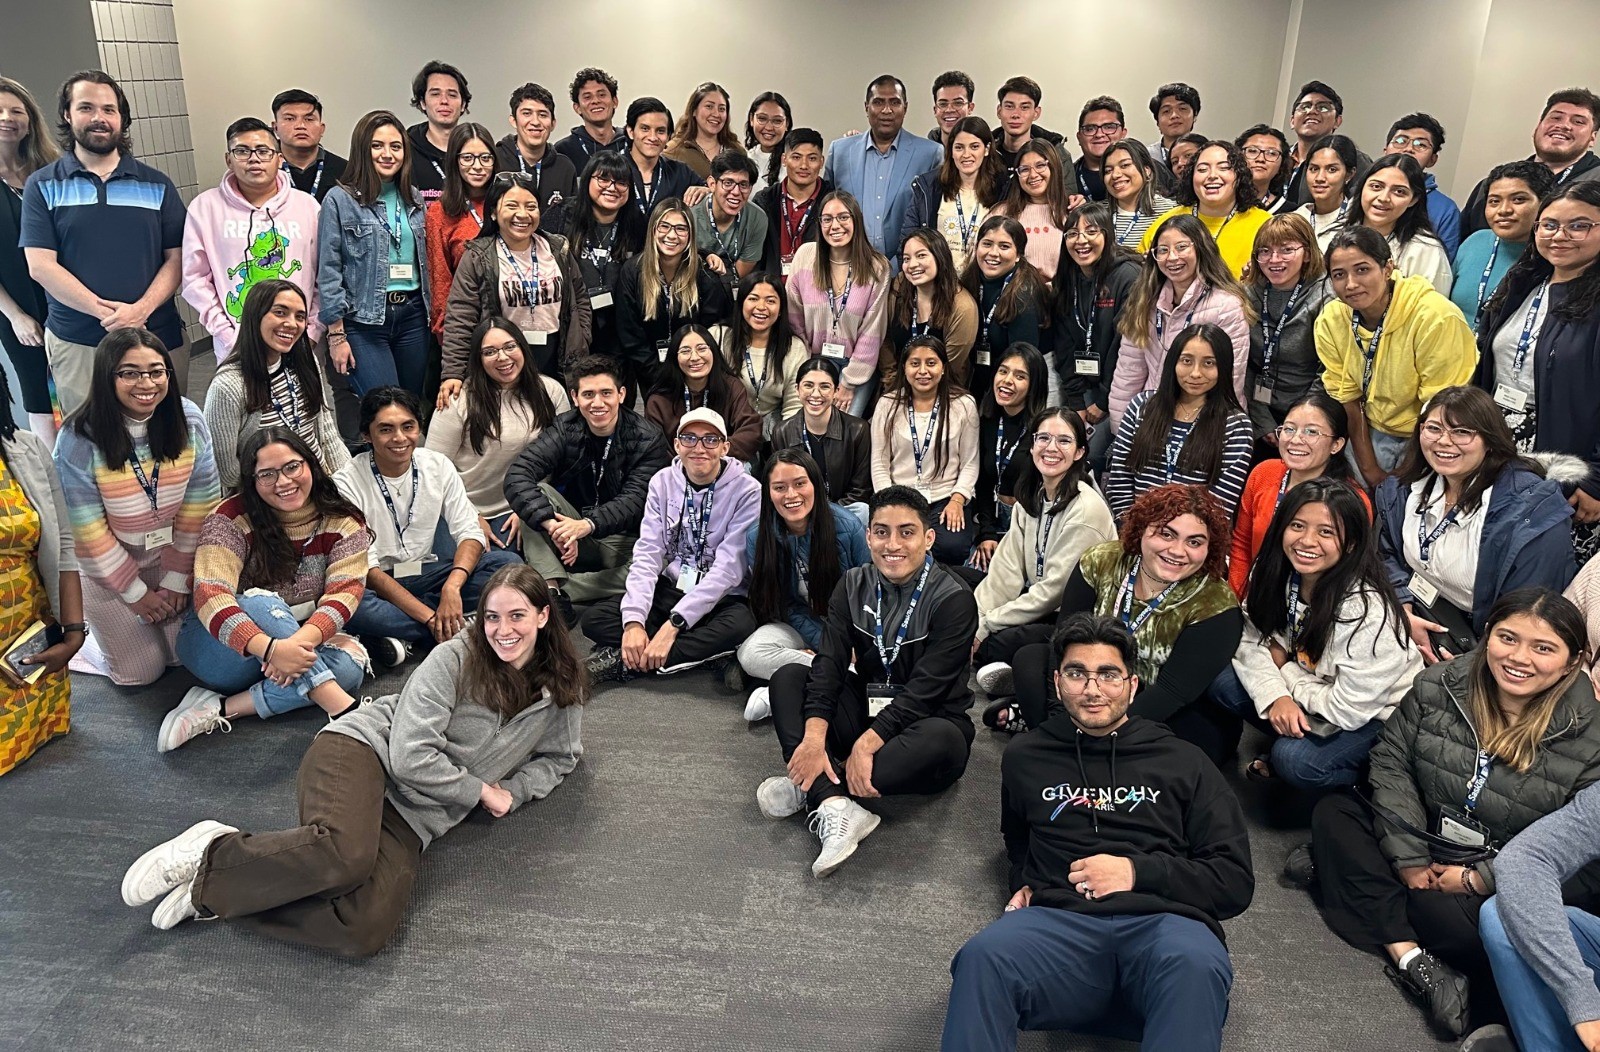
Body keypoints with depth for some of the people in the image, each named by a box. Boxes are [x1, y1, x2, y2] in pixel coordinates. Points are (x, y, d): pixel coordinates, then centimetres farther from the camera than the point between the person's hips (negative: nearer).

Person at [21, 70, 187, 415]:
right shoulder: (43, 186, 7)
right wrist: (106, 313, -14)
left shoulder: (157, 185, 11)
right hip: (76, 345, -1)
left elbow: (176, 258, 4)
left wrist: (141, 310, -13)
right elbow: (41, 265, -2)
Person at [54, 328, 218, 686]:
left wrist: (177, 578, -6)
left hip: (172, 555, 3)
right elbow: (87, 529, -17)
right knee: (142, 673, 4)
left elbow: (200, 503, -9)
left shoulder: (188, 420, -15)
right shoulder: (79, 439, -24)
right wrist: (134, 591, -10)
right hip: (107, 568, -3)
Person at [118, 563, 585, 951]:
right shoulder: (454, 659, -5)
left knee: (365, 931, -27)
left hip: (414, 818, 4)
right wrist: (482, 791, -3)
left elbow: (559, 757, 25)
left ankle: (211, 889, -7)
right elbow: (410, 757, -11)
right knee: (346, 853, -41)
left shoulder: (561, 691, 9)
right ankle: (214, 852, -10)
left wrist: (514, 792, 5)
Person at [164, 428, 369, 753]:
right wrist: (270, 648, -45)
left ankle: (222, 710, -27)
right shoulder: (230, 520, -15)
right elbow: (210, 597, -28)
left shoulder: (344, 522, -7)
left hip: (302, 641, 3)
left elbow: (344, 592, -19)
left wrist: (301, 641, -39)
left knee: (351, 661, -29)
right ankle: (341, 704, -43)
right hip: (227, 647, -2)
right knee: (260, 602, -35)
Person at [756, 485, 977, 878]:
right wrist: (814, 736, -26)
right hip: (865, 709, 5)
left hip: (921, 722, -4)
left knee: (943, 741, -38)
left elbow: (924, 690, -21)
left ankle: (809, 789, -27)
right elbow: (829, 664, -10)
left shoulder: (953, 600, -14)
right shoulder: (854, 585, 0)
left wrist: (866, 744, -31)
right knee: (787, 677, -15)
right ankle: (835, 805, -35)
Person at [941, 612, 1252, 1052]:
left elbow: (1235, 882, 13)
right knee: (983, 957, -35)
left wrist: (1138, 871, -1)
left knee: (1193, 965, -40)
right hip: (1060, 921, 1)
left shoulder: (1183, 763, 17)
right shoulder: (1026, 757, 23)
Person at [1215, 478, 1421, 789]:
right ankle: (1292, 741, 7)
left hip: (1377, 715, -6)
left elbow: (1350, 710, -27)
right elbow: (1252, 643, -6)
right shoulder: (1275, 573, -13)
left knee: (1295, 761, -30)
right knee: (1224, 685, -13)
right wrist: (1276, 695, -23)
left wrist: (1284, 671, -16)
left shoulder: (1366, 609, -31)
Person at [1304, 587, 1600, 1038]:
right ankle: (1410, 956, -21)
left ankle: (1347, 872, -7)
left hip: (1502, 888, -5)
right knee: (1332, 812, -15)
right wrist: (1409, 859, -10)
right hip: (1423, 843, 5)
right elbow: (1392, 759, -4)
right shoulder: (1438, 687, -8)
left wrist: (1479, 879, -16)